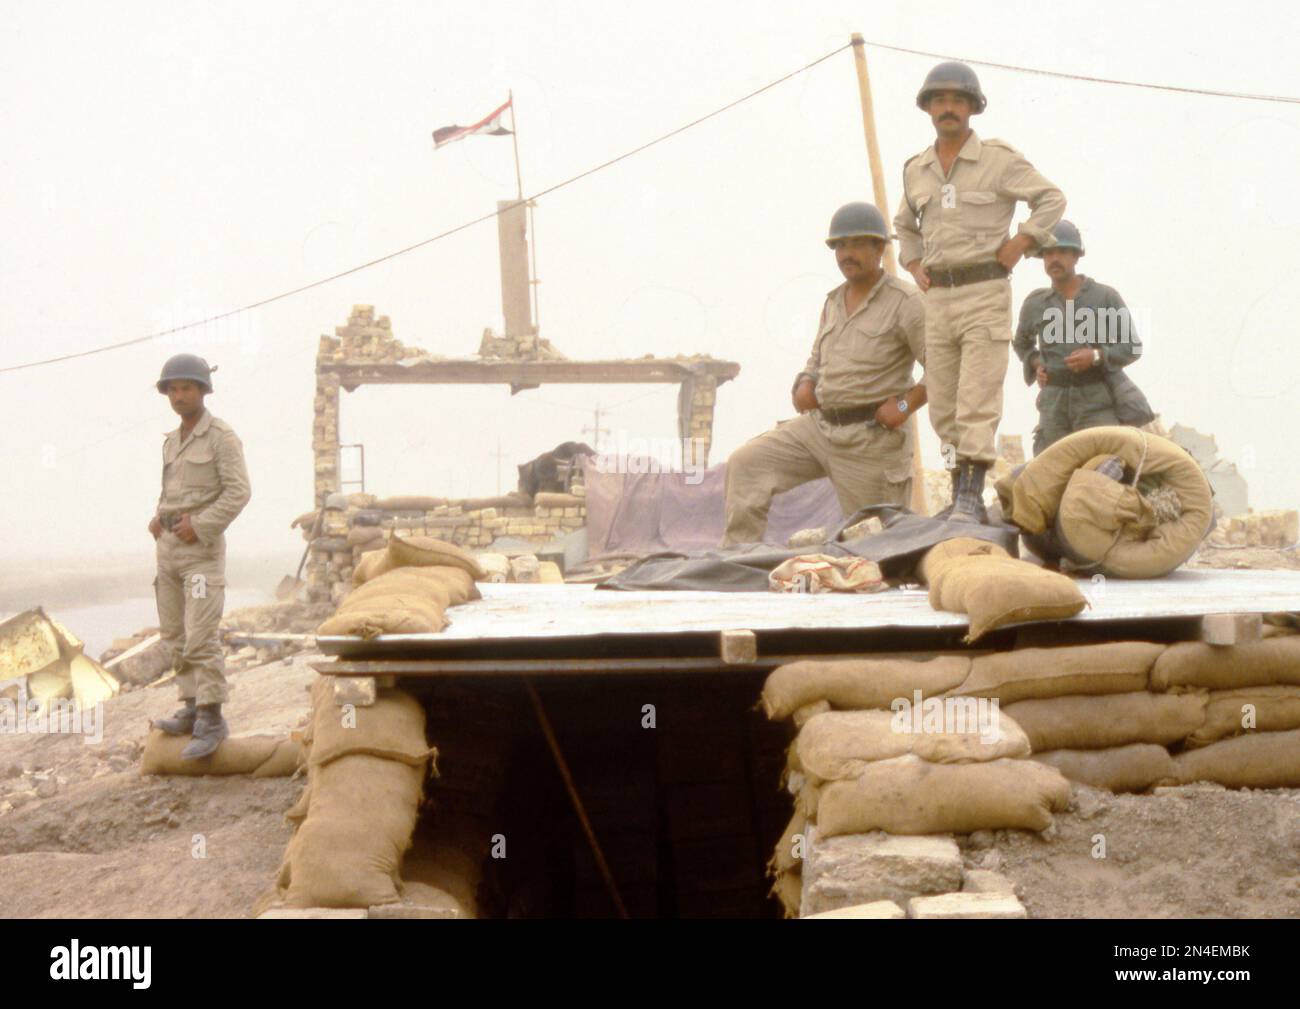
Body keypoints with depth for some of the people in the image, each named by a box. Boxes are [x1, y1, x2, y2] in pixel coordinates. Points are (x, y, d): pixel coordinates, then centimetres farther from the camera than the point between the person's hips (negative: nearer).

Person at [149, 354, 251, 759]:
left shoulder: (222, 436, -9)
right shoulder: (172, 442, 14)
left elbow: (238, 492, -16)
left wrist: (200, 526, -22)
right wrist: (157, 519, 4)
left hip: (202, 547, -8)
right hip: (169, 546, 8)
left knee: (201, 637, -14)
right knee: (175, 634, 9)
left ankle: (211, 722, -10)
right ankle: (193, 709, 19)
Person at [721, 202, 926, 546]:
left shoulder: (904, 302, -9)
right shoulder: (834, 302, 13)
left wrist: (906, 404, -17)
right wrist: (804, 386, 5)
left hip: (871, 438, -7)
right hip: (820, 425, 7)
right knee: (746, 464, -6)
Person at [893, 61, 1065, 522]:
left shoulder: (999, 159, -2)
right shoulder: (916, 169, 13)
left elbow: (1052, 200, -1)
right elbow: (904, 225, 29)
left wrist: (1015, 248, -8)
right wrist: (915, 266, 14)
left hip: (985, 292, -5)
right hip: (938, 296, 6)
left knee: (977, 398, -12)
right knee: (943, 405, 5)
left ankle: (971, 496, -14)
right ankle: (962, 497, 10)